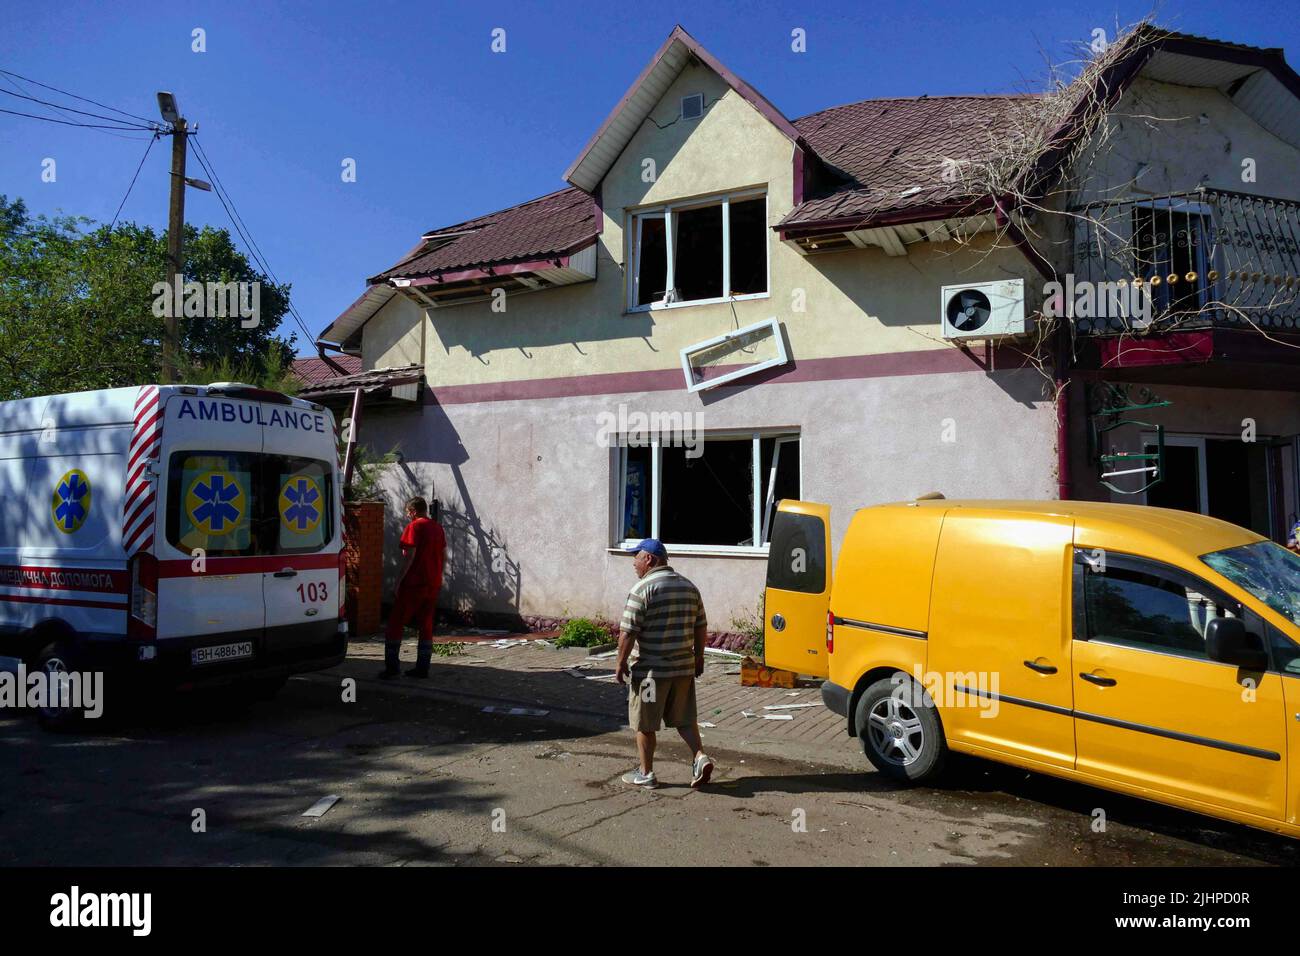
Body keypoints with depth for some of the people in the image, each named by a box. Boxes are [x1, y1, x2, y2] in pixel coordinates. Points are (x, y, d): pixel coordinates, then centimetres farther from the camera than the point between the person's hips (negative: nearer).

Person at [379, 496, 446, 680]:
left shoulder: (414, 527, -9)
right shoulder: (438, 528, 12)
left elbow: (409, 556, -15)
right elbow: (443, 555, 14)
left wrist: (398, 581, -11)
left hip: (413, 583, -7)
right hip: (433, 585, 7)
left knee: (395, 623, 1)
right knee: (426, 625, 10)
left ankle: (392, 666, 0)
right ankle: (422, 668, 9)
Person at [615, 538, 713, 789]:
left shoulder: (642, 589, -14)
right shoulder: (689, 587, 8)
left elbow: (628, 631, -16)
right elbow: (701, 627, 12)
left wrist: (621, 663, -6)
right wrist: (698, 657, 22)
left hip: (651, 670, -6)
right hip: (684, 667, 6)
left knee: (644, 724, 8)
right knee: (684, 718, 17)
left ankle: (646, 773, 17)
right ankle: (700, 757, 3)